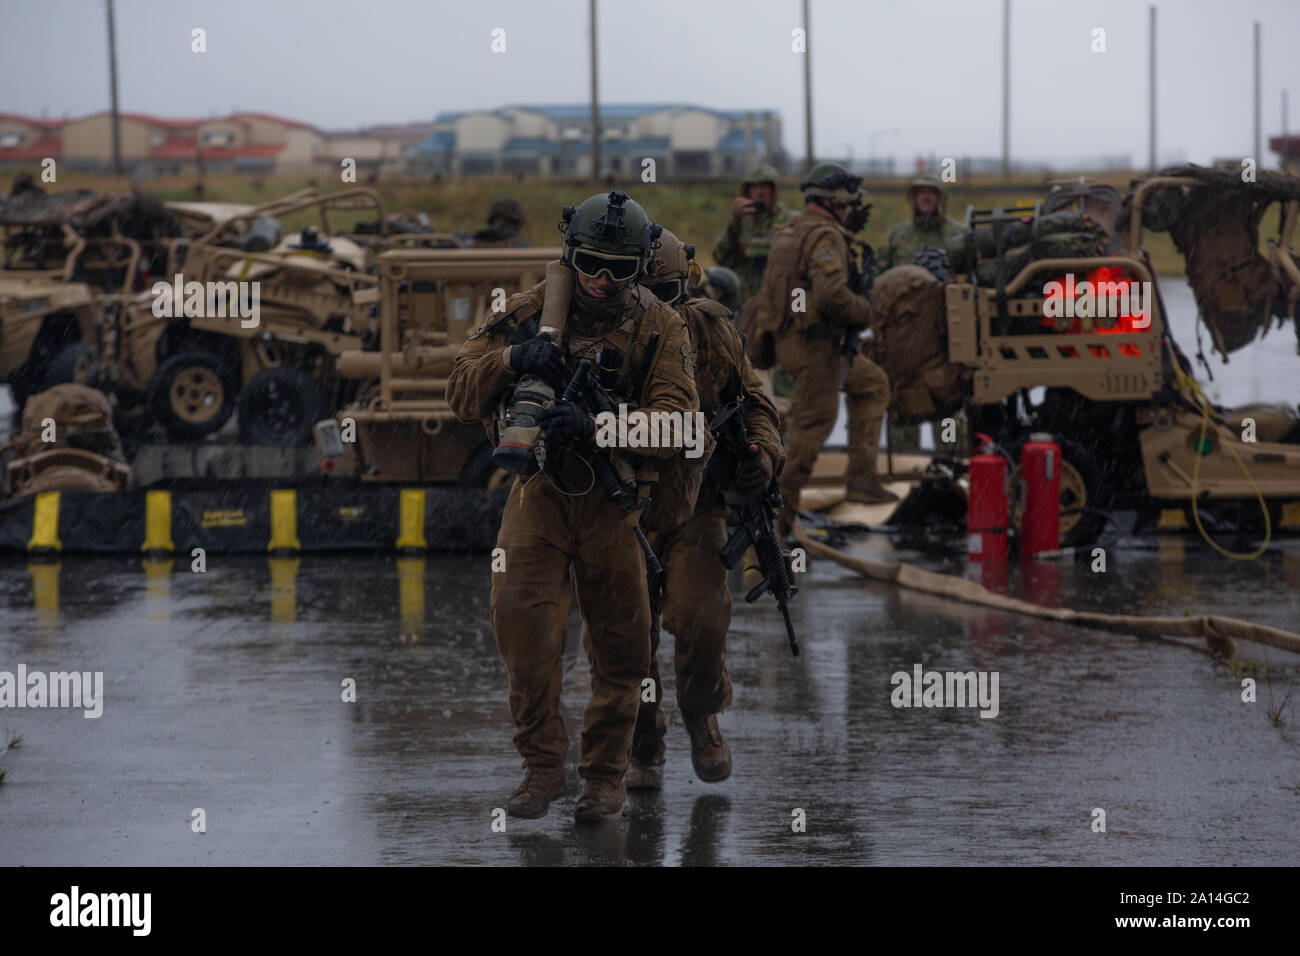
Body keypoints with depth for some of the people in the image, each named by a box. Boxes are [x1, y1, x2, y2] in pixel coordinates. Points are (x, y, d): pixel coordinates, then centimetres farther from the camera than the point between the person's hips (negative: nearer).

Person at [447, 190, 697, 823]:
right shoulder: (530, 311, 2)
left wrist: (596, 425, -29)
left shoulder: (658, 327, -1)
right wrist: (511, 356, -21)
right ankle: (541, 766, -5)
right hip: (538, 490, 0)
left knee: (619, 646, 5)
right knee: (520, 616, -16)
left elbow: (675, 422, -13)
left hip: (611, 498, 0)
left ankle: (605, 775, 20)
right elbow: (461, 394, -1)